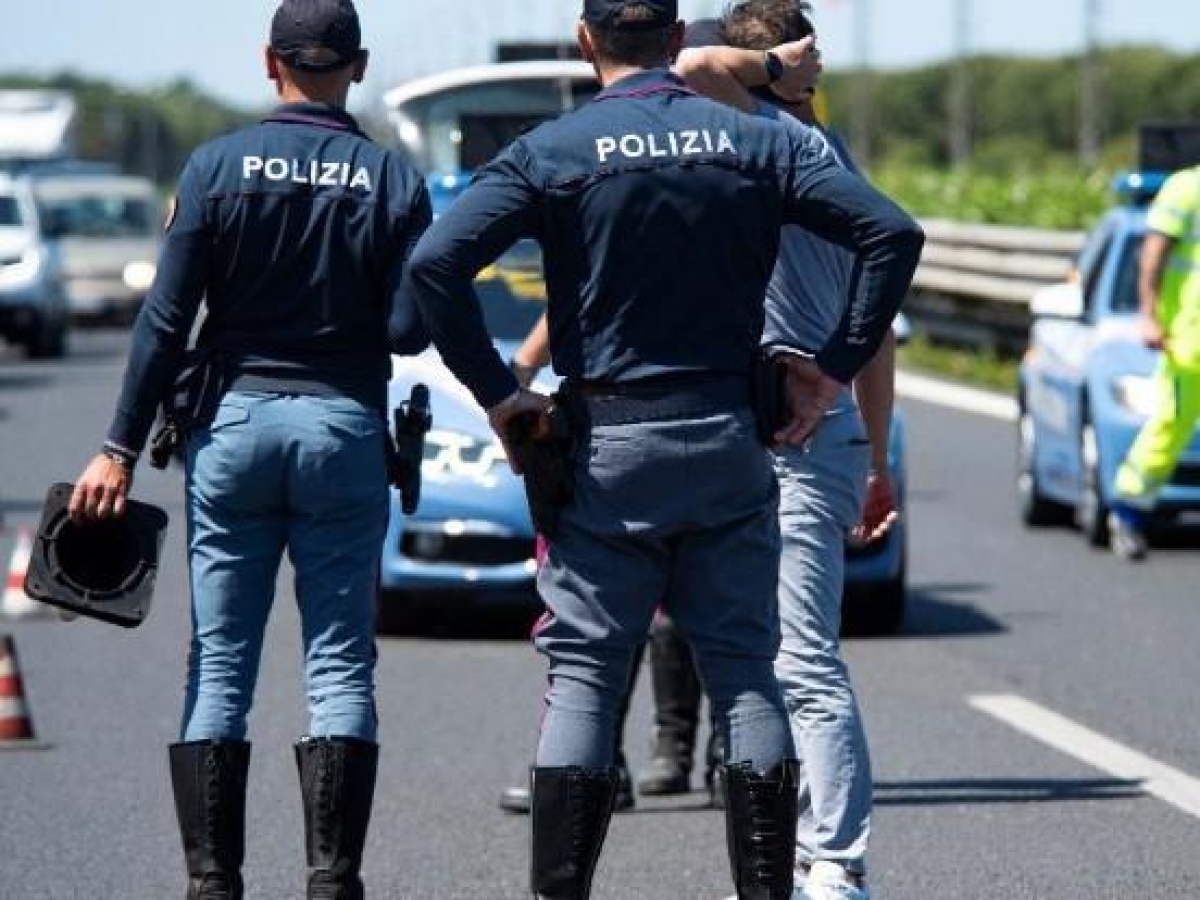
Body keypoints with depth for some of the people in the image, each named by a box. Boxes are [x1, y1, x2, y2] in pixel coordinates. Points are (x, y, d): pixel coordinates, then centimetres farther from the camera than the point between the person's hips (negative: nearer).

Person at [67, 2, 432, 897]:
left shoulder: (217, 167, -2)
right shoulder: (392, 178, -2)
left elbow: (166, 320, -4)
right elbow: (411, 329, -6)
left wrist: (121, 449, -1)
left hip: (235, 421, 0)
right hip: (346, 428, 0)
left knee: (219, 668, 5)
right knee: (340, 667, 3)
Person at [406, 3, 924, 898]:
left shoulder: (551, 153, -4)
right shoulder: (756, 144, 4)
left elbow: (436, 263, -16)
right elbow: (894, 233, -2)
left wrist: (497, 394, -8)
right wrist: (833, 371, 2)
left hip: (606, 445, -2)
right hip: (730, 439, 2)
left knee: (583, 676, 3)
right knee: (745, 672, 7)